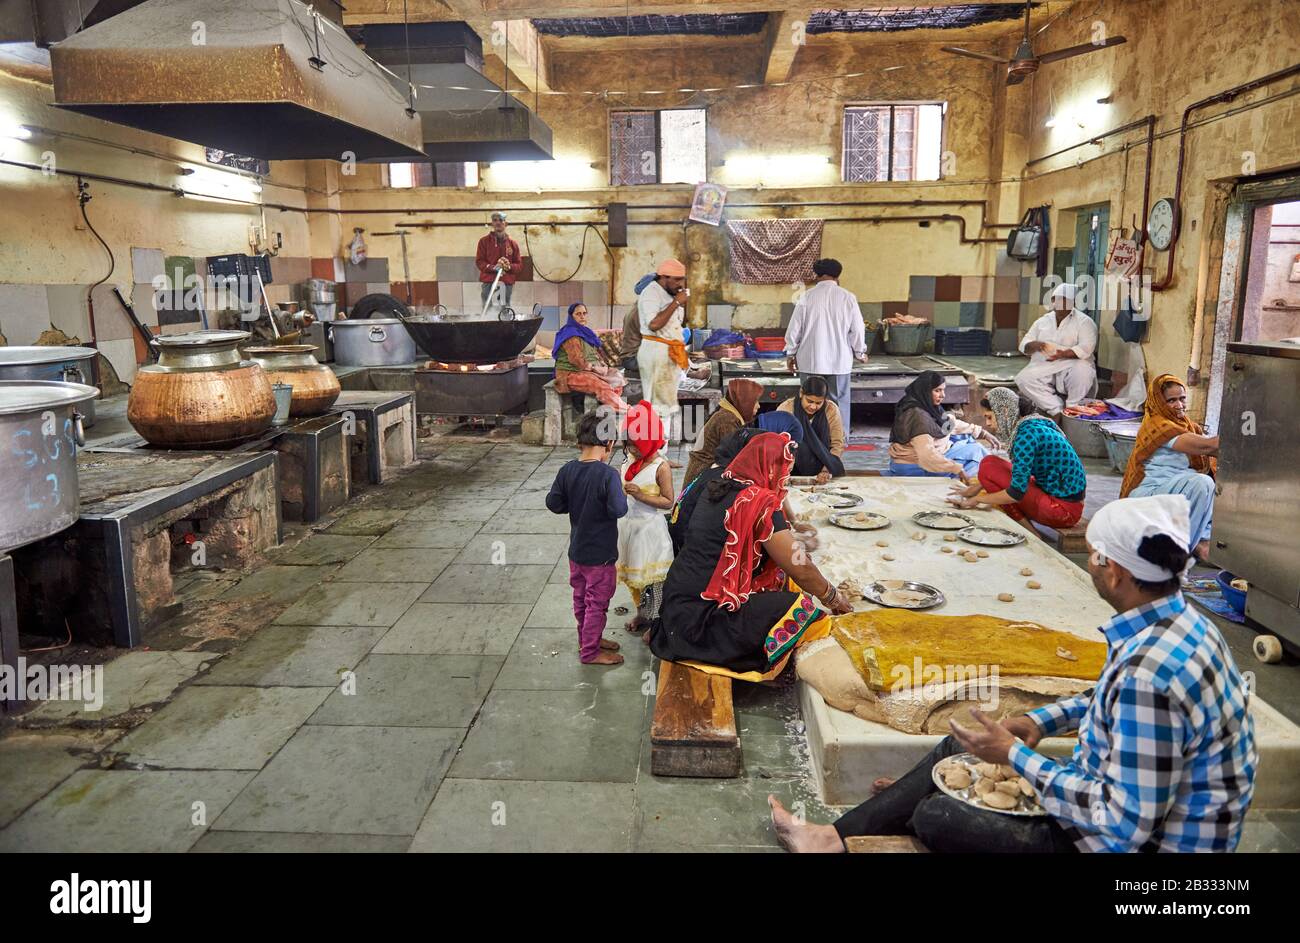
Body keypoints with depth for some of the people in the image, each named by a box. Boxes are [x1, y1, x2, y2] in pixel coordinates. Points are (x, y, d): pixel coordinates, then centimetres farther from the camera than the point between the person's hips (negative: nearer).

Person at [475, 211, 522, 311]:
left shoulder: (512, 243, 11)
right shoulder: (484, 241, 7)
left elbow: (519, 264, 10)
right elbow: (479, 262, 2)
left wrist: (509, 267, -12)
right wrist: (493, 267, -15)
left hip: (507, 283, 2)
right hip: (488, 282, -2)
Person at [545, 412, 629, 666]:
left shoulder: (567, 471, -5)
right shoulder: (608, 475, -24)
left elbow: (553, 504, 0)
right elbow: (618, 510, -28)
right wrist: (622, 494, -9)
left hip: (576, 552, 6)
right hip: (600, 555, -6)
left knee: (581, 598, 22)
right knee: (597, 603, 9)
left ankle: (588, 638, 40)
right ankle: (590, 652, 21)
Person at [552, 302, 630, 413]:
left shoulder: (585, 332, 19)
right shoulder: (570, 334, -11)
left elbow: (596, 353, 22)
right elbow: (576, 360, -19)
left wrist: (603, 365, 2)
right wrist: (596, 368, -14)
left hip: (591, 371, 10)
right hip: (572, 374, -10)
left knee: (617, 378, -8)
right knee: (601, 387, -30)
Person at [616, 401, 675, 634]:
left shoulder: (660, 467, -16)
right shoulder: (629, 461, 3)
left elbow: (668, 501, -15)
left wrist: (641, 495, -24)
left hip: (650, 529, -7)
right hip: (628, 525, 7)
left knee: (652, 576, 2)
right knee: (634, 573, 18)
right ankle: (642, 613, 35)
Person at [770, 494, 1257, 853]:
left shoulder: (1150, 672, -35)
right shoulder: (1172, 619, -3)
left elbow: (1124, 827, -30)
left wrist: (1014, 754, -20)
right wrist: (1042, 720, 5)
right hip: (1121, 795, 9)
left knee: (934, 816, -5)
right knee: (958, 749, 13)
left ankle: (840, 839, 23)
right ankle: (836, 835, 19)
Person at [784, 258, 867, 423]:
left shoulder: (807, 297, -4)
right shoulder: (848, 298, -3)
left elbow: (794, 329, -1)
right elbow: (858, 329, 2)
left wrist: (791, 354, 12)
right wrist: (860, 352, 17)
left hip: (811, 362, 0)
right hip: (840, 361, 0)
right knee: (840, 403, 7)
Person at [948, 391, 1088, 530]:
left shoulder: (1027, 434, -19)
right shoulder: (1037, 424, 9)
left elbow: (1016, 493, -21)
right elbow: (1019, 469, 21)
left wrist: (976, 500, -8)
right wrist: (977, 487, 14)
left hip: (1063, 510, -10)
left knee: (988, 466, -11)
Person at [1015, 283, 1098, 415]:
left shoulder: (1084, 321, 6)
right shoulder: (1042, 321, 19)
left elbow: (1086, 348, -10)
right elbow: (1024, 345, 14)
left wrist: (1063, 354, -27)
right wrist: (1034, 345, -12)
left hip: (1071, 365, -3)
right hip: (1043, 367, 4)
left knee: (1082, 372, -37)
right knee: (1023, 378, -26)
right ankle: (1057, 410, -28)